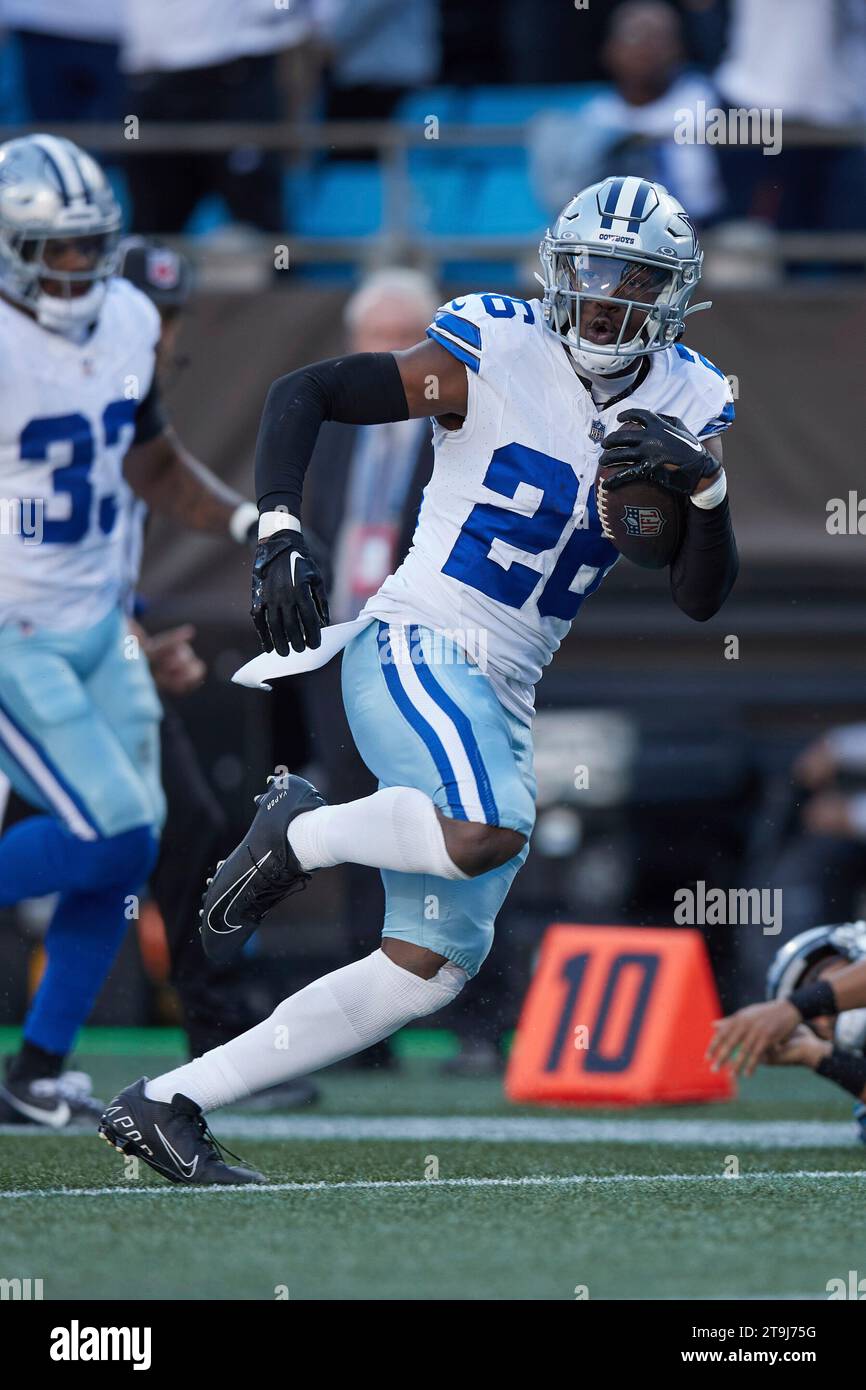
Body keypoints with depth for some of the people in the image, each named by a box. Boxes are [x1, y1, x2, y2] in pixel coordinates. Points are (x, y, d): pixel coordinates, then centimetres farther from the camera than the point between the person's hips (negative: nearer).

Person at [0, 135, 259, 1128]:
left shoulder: (124, 323, 3)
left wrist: (242, 521, 3)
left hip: (96, 628, 8)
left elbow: (155, 465, 18)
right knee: (111, 833, -15)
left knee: (128, 848, 6)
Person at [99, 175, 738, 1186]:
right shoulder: (493, 358, -8)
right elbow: (302, 392, -5)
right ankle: (299, 833, -7)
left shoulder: (683, 407, 9)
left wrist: (706, 486, -13)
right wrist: (279, 533, -19)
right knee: (491, 829, -37)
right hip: (415, 647, -7)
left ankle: (166, 1104, 9)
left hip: (500, 702, 7)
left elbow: (702, 597, 6)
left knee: (431, 970, 4)